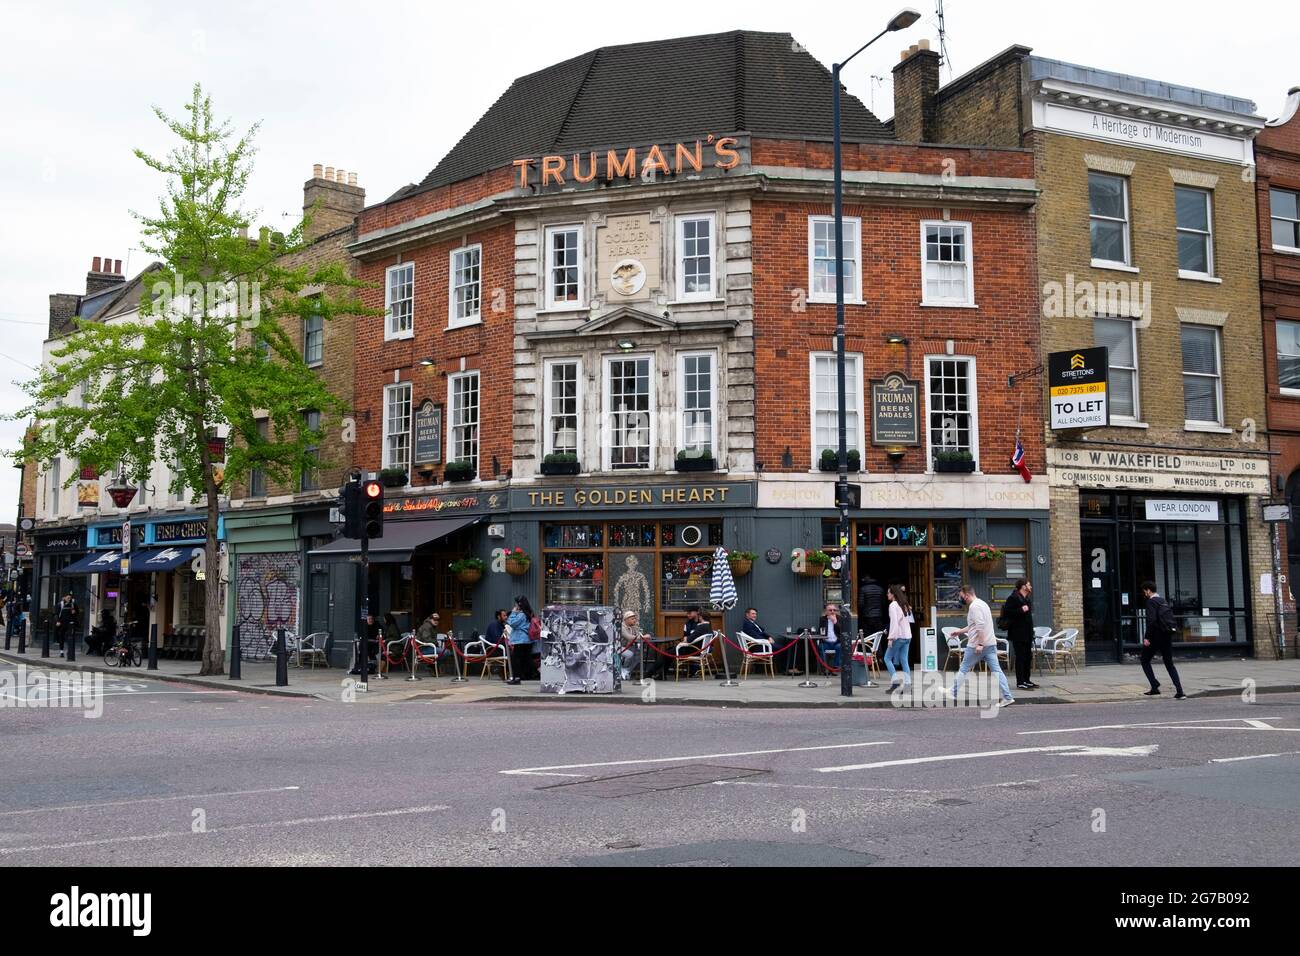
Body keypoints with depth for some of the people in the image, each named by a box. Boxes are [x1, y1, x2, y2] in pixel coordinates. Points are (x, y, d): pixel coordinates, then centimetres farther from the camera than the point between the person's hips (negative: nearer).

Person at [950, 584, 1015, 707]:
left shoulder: (974, 606, -13)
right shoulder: (982, 603, 19)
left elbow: (980, 626, -24)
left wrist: (980, 644, -25)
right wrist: (960, 631, 34)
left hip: (976, 645, -9)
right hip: (991, 644, 9)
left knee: (964, 669, 6)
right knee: (996, 670, 2)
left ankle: (953, 693, 17)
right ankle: (1007, 697, -4)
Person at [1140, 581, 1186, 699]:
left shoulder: (1151, 602, -10)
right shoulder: (1164, 601, 16)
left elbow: (1151, 620, -20)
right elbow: (1171, 618, 15)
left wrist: (1147, 637, -18)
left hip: (1156, 636, -7)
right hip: (1168, 636, 7)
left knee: (1145, 661, 9)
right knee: (1169, 664, 11)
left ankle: (1155, 688, 1)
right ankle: (1179, 692, -1)